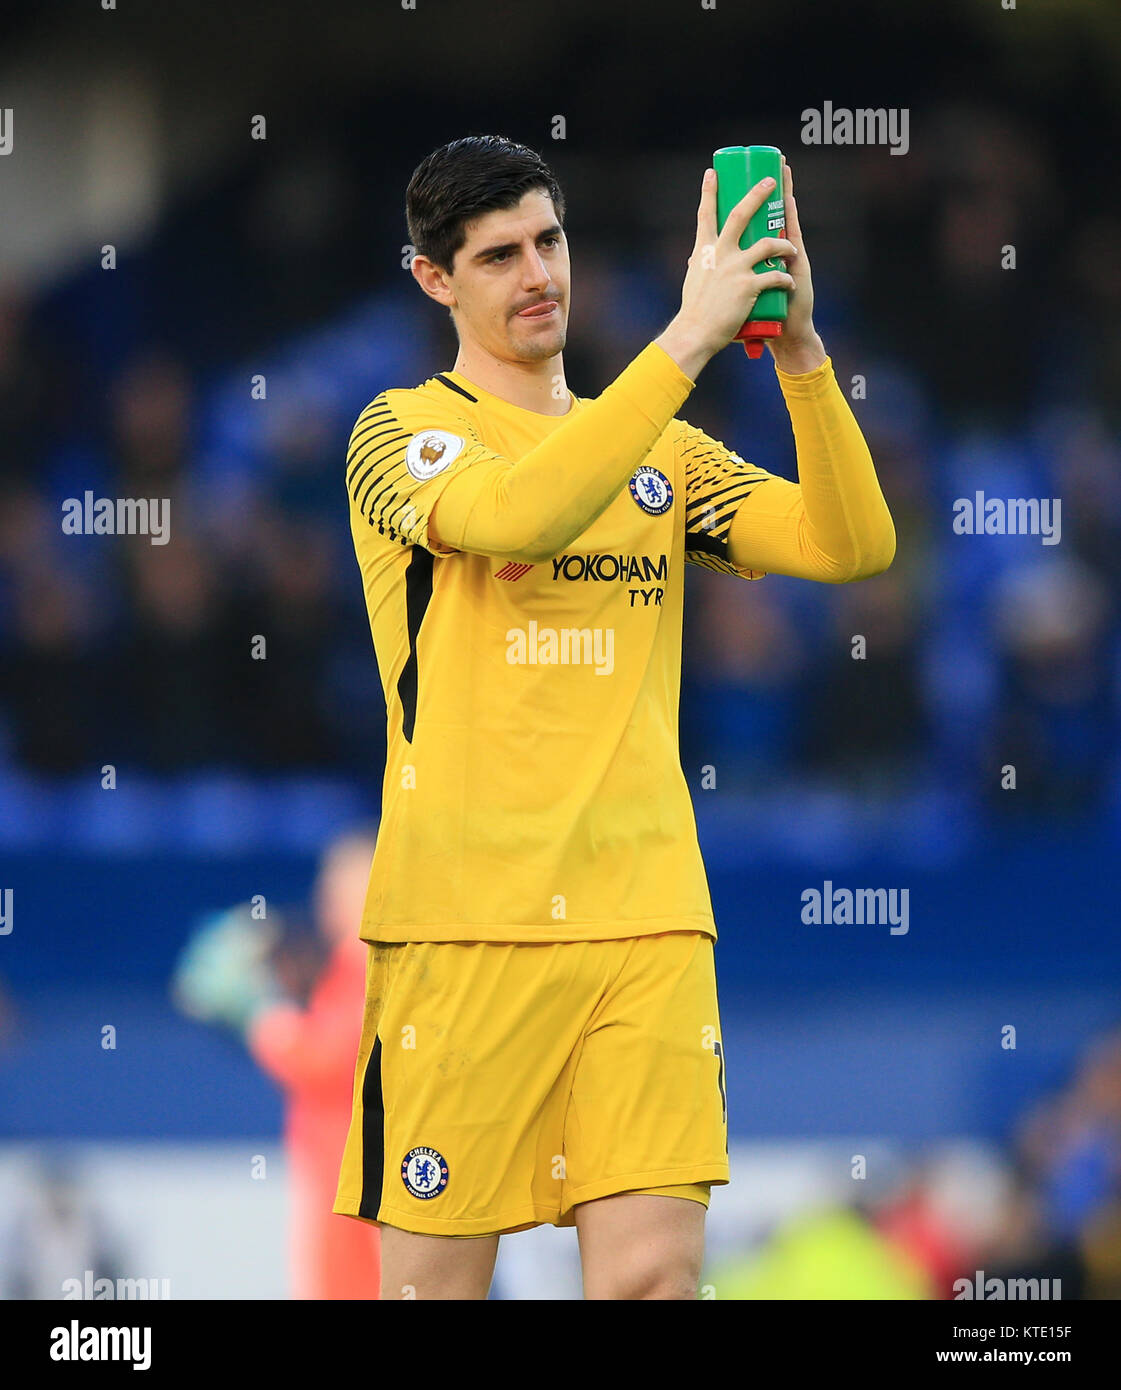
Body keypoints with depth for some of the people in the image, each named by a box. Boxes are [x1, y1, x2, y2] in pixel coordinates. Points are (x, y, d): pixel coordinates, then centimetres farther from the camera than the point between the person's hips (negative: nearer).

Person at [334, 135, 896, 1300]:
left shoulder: (663, 451, 16)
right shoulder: (401, 435, 2)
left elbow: (851, 546, 3)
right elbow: (517, 513, -20)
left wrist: (798, 350, -10)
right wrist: (687, 338, -22)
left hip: (648, 917, 3)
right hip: (463, 920, -3)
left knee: (653, 1270, -7)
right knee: (438, 1279, -1)